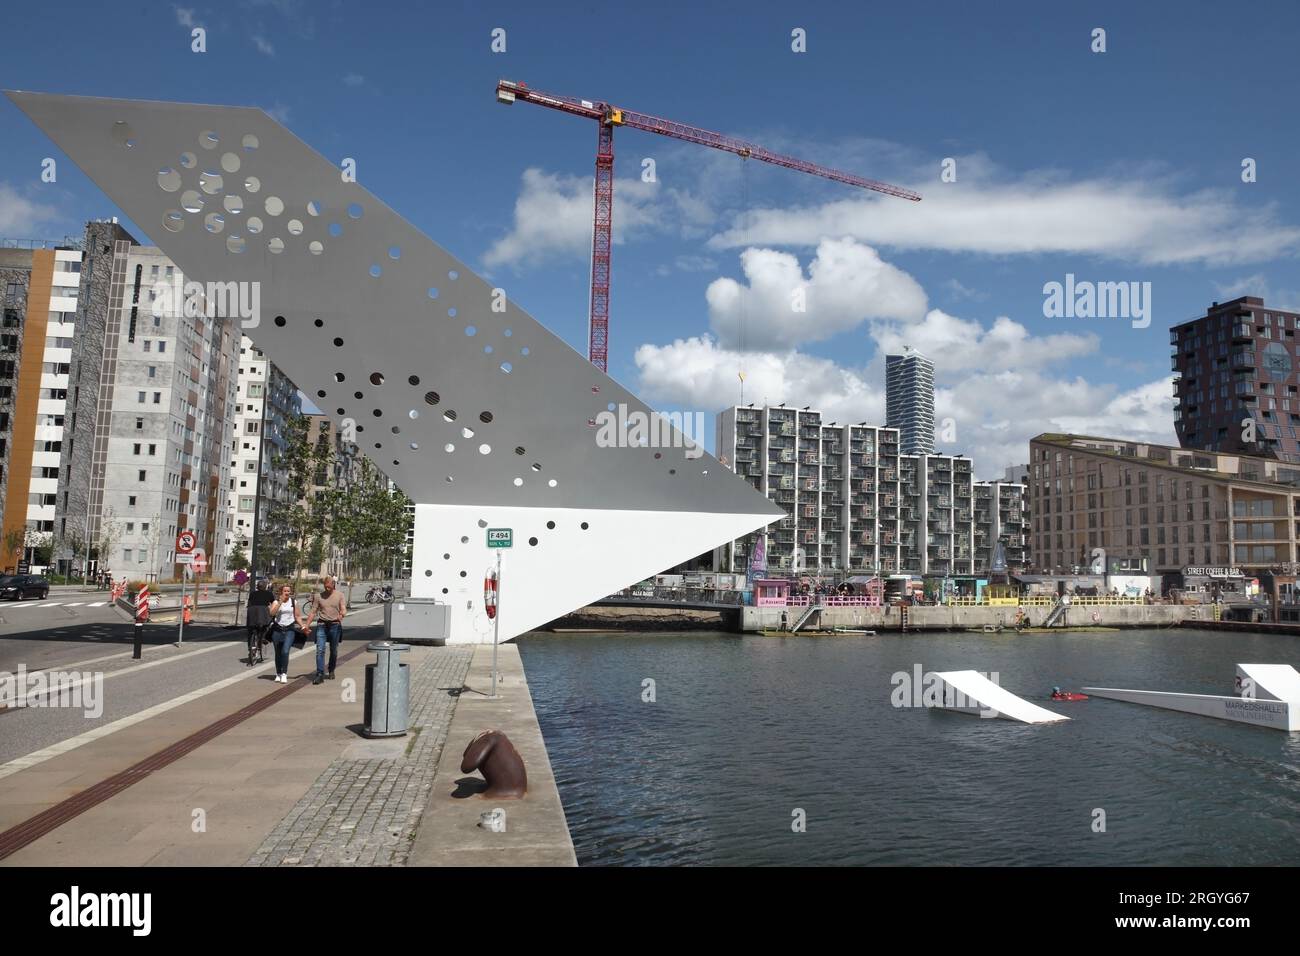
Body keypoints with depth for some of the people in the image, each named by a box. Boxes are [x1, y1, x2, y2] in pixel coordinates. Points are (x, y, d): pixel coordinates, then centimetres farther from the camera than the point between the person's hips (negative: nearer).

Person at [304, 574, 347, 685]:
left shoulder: (339, 595, 3)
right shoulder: (318, 595, 5)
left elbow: (344, 609, -3)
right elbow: (313, 612, 6)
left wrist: (342, 614, -27)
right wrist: (307, 625, -1)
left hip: (335, 625, 0)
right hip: (322, 625, 0)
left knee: (334, 650, 10)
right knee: (320, 650, -10)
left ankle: (331, 671, 28)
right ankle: (320, 675, -12)